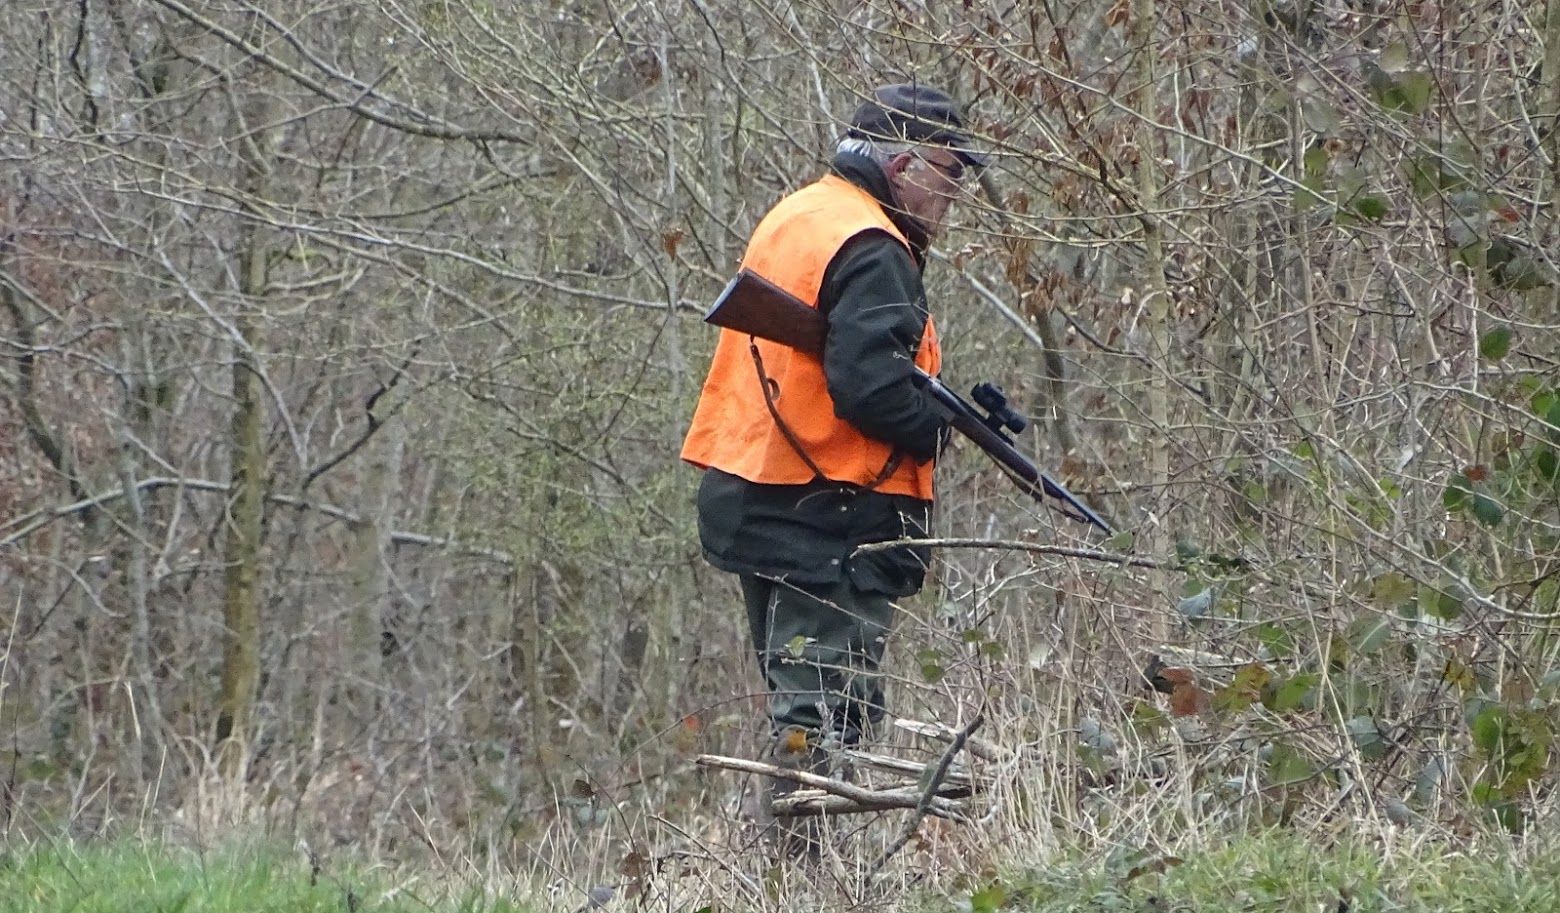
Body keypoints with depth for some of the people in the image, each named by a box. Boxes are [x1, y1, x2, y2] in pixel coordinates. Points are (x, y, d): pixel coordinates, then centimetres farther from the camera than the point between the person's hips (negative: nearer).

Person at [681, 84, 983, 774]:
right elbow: (870, 383, -26)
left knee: (797, 701, 15)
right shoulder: (868, 249, -14)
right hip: (831, 519, -10)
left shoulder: (796, 217, 17)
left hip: (753, 501, 10)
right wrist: (941, 431, -9)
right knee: (829, 716, -10)